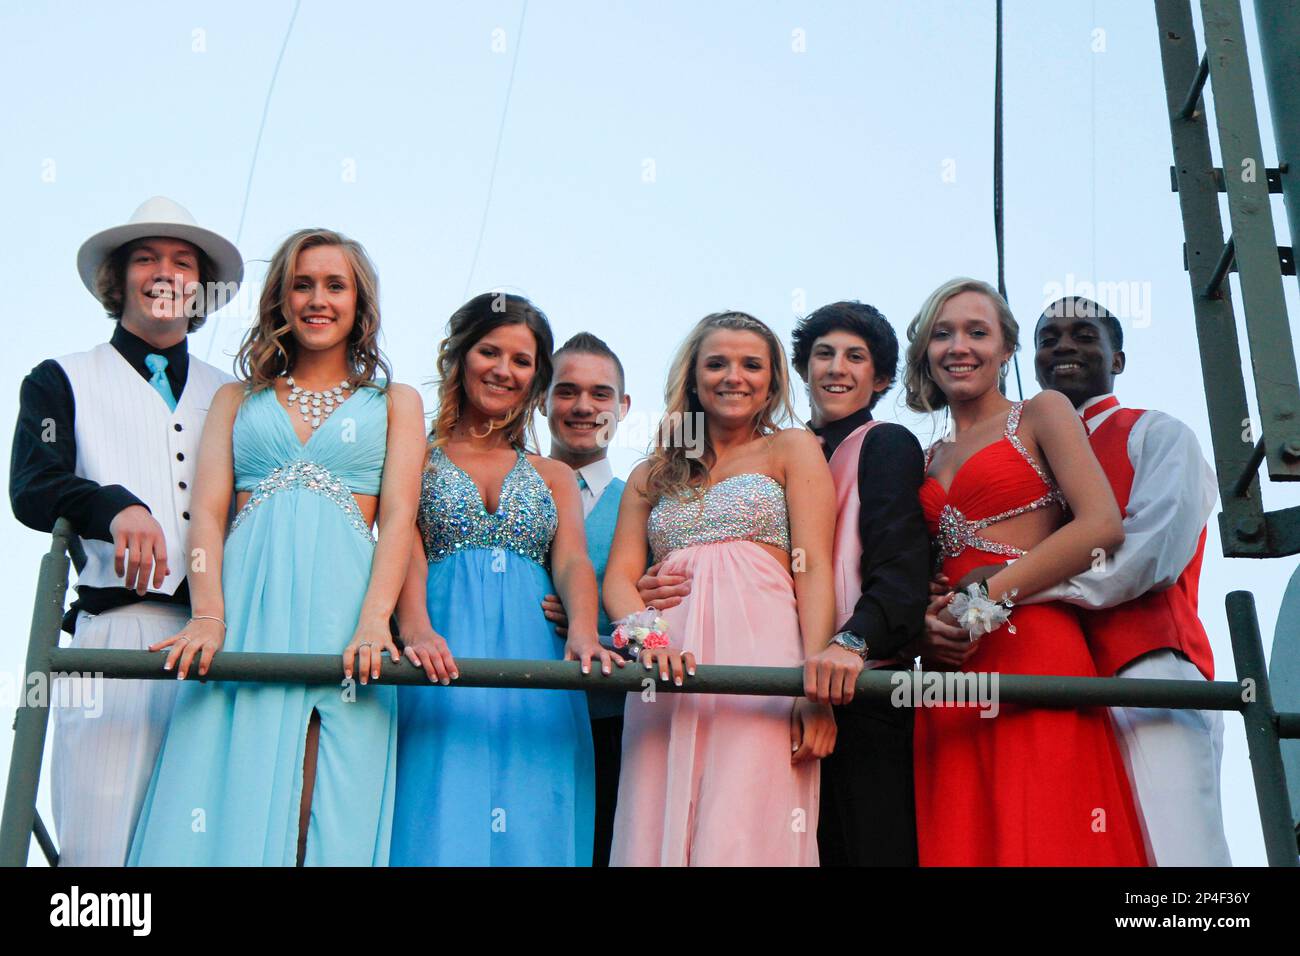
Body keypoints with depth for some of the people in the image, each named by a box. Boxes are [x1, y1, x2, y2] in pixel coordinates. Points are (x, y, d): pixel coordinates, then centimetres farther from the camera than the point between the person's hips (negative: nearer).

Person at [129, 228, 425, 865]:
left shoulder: (394, 402, 18)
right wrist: (208, 617, -10)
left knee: (331, 815, -8)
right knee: (227, 799, -8)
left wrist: (374, 620, -14)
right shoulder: (237, 399, 21)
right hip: (245, 604, 1)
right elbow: (207, 512, 8)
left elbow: (398, 516, 4)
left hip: (341, 607, -1)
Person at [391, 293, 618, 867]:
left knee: (529, 828, -6)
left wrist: (583, 631, -18)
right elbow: (405, 550, -2)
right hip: (442, 661, -2)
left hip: (534, 659, 3)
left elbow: (572, 560, 4)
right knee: (442, 824, -11)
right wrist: (416, 629, -23)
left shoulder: (554, 476, 20)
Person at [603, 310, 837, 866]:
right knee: (657, 832, -2)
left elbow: (814, 570, 2)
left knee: (743, 834, -12)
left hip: (760, 657, -3)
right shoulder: (652, 475, 21)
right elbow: (619, 576, 10)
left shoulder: (792, 450, 12)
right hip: (669, 668, 3)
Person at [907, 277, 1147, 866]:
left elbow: (1102, 527, -7)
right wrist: (923, 624, -4)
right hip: (949, 672, 5)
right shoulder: (929, 459, 21)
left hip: (1032, 652, -5)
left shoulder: (1041, 414, 7)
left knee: (1045, 840, -10)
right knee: (958, 841, 1)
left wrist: (985, 597, -12)